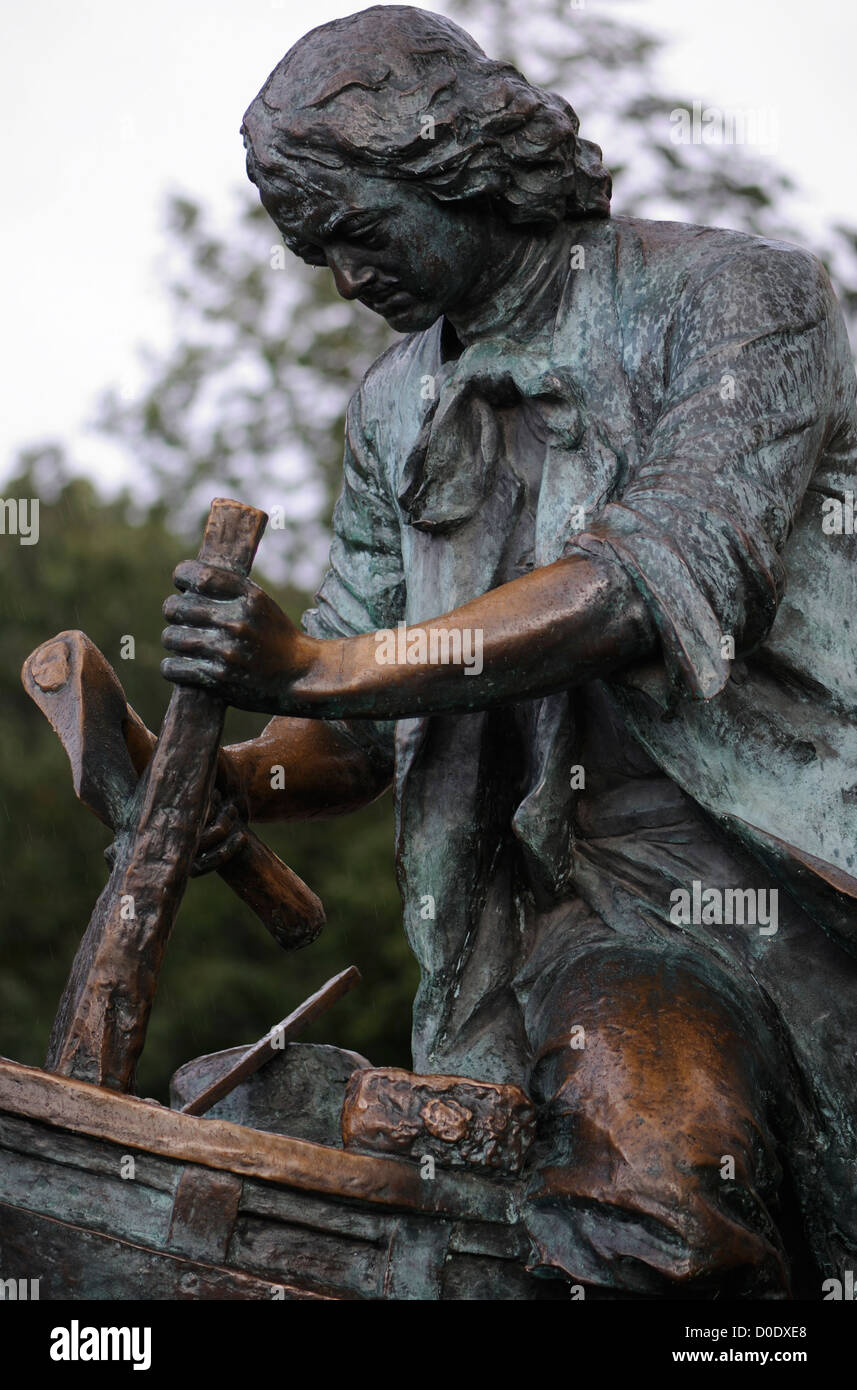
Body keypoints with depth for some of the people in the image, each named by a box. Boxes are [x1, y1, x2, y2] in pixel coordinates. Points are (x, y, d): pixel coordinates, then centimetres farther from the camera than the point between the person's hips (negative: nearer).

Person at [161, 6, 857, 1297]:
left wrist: (324, 665, -18)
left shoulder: (737, 297, 2)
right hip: (596, 909, 3)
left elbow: (672, 573, -14)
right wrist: (223, 781, -3)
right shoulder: (397, 409, 19)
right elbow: (359, 726, 20)